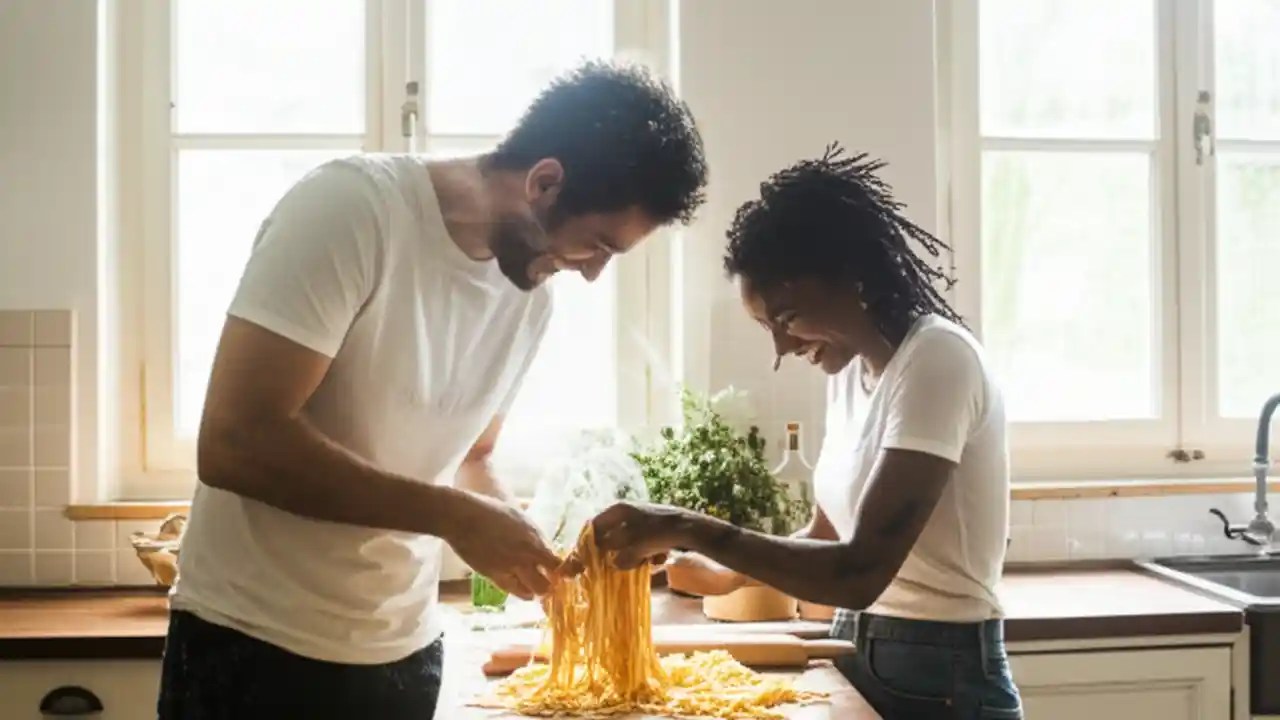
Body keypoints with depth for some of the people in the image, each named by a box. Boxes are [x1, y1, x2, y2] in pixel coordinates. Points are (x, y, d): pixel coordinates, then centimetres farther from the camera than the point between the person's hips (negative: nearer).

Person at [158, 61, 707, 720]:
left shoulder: (531, 295, 1)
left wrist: (532, 549, -5)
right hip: (255, 645, -6)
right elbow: (234, 443, -24)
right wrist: (453, 518, -22)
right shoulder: (354, 205, -18)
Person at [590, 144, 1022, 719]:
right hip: (859, 661, 8)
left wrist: (689, 530, -28)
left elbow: (862, 573, -27)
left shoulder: (936, 360, -20)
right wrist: (727, 572, -4)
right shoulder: (851, 368, 6)